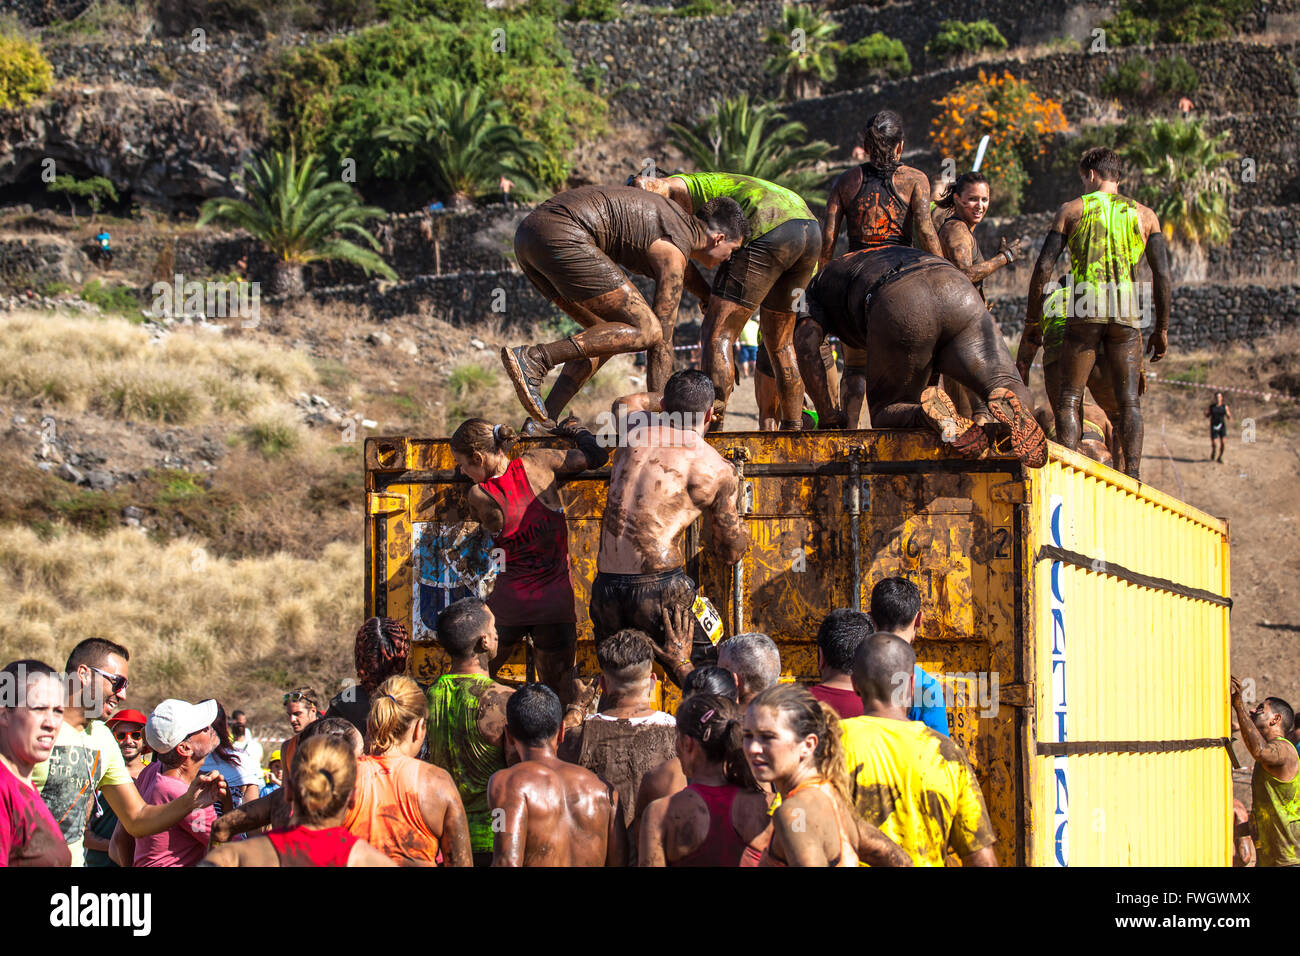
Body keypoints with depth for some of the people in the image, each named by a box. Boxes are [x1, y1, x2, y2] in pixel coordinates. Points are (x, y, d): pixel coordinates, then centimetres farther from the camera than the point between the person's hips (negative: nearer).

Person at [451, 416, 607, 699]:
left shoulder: (477, 497, -9)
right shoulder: (538, 462, -8)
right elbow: (596, 456, 2)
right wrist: (575, 429, 21)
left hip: (510, 600, -1)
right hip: (556, 600, 1)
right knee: (560, 699, 11)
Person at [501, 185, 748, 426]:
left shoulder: (675, 212, 28)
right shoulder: (673, 255, 0)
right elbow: (663, 340, 0)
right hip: (561, 238, -10)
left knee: (610, 334, 17)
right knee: (646, 332, -8)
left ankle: (545, 419, 4)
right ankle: (534, 359, -19)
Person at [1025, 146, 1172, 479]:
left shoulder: (1072, 210, 7)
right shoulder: (1144, 215, 12)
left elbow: (1044, 266, 1)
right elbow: (1163, 277, 5)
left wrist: (1032, 313, 13)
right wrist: (1162, 329, 13)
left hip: (1085, 310, -1)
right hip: (1127, 314, 1)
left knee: (1069, 398, 5)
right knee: (1128, 401, 5)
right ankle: (1131, 473, -8)